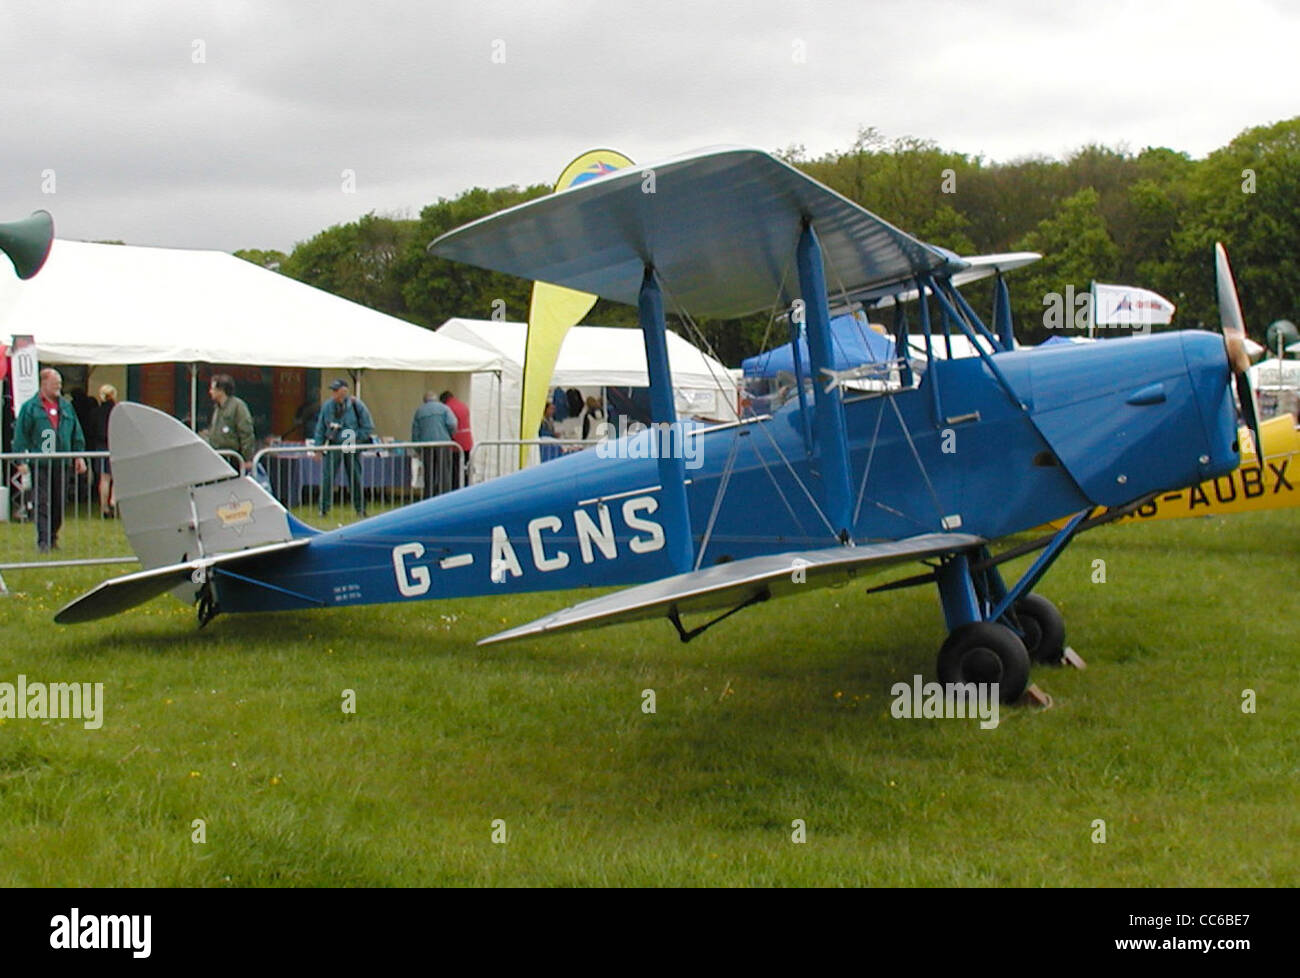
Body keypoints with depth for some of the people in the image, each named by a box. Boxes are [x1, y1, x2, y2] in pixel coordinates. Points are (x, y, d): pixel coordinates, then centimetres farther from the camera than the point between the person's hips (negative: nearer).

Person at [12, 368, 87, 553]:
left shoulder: (66, 406, 13)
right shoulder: (30, 407, 0)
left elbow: (77, 433, 18)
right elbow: (20, 435, -2)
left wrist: (79, 456, 13)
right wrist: (21, 461, -9)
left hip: (62, 463, 4)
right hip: (40, 464, -4)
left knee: (59, 504, 7)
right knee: (43, 504, -8)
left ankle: (52, 538, 19)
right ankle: (43, 541, -9)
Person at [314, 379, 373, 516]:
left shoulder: (356, 406, -6)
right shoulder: (327, 406, 1)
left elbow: (368, 427, -1)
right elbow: (320, 428, 8)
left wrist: (355, 439, -10)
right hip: (334, 445, 1)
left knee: (355, 478, 6)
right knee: (327, 478, -6)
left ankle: (360, 509, 17)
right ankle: (324, 508, 2)